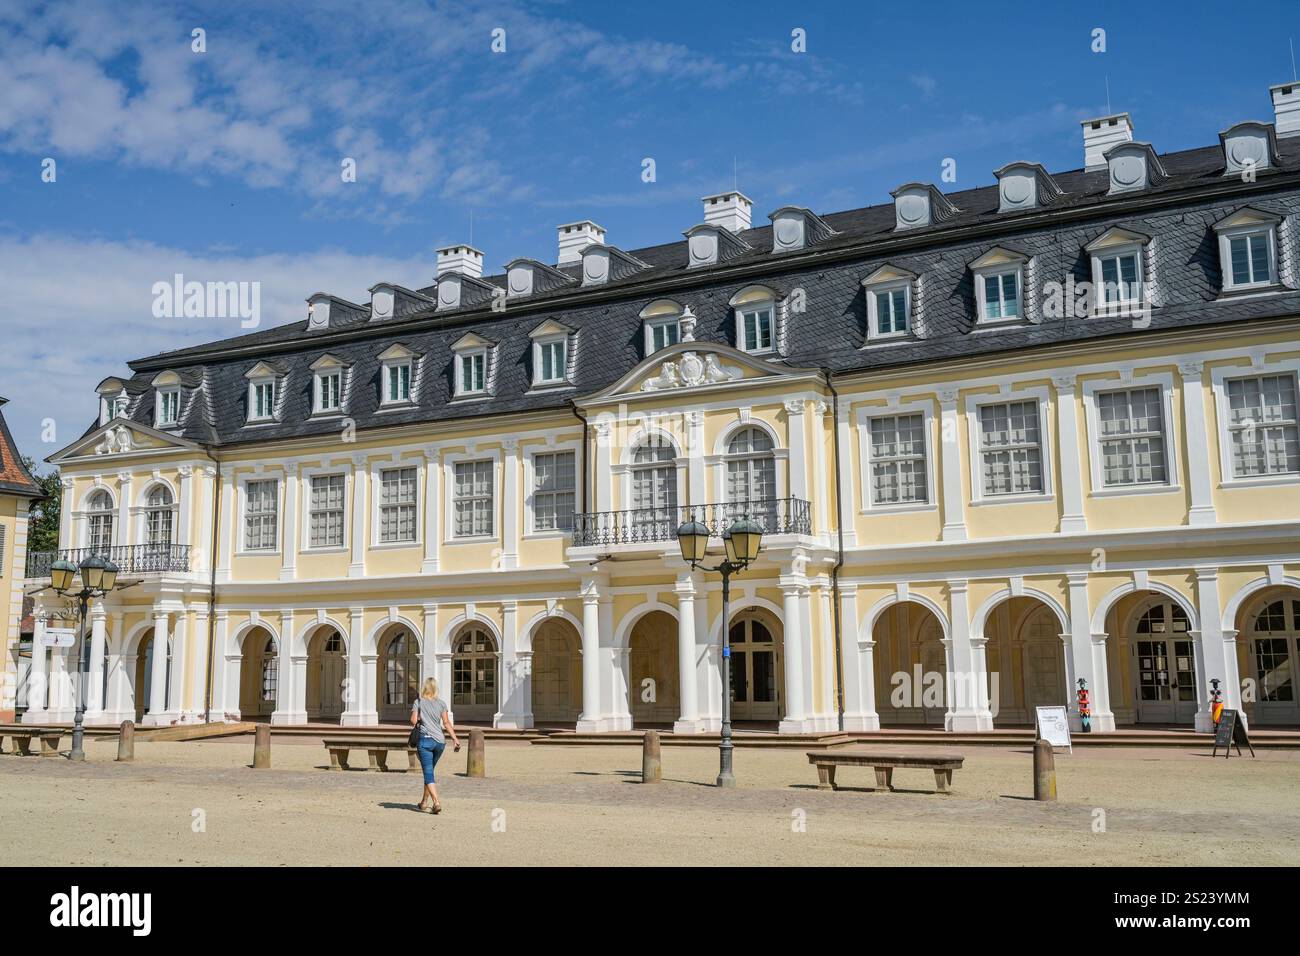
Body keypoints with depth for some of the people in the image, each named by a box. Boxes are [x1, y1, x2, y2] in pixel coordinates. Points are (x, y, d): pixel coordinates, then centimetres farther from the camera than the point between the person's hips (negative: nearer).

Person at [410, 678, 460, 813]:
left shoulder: (418, 702, 1)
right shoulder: (441, 704, 8)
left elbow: (413, 721, -5)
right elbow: (446, 723, 0)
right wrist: (455, 739, -3)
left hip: (426, 740, -4)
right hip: (440, 741, 4)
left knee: (428, 773, -5)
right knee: (430, 771, 20)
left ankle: (436, 803, -20)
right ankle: (424, 802, 28)